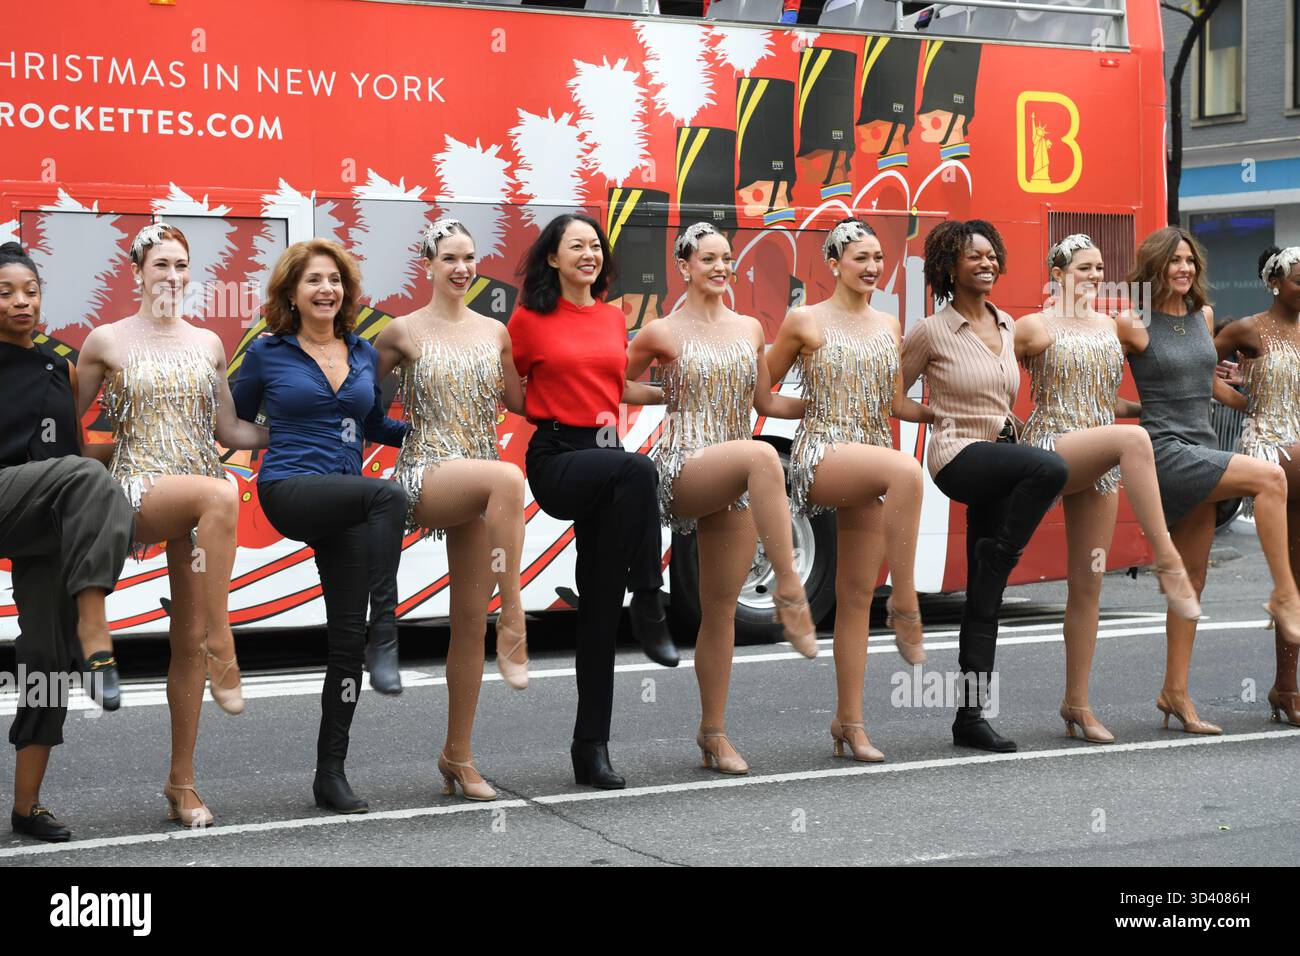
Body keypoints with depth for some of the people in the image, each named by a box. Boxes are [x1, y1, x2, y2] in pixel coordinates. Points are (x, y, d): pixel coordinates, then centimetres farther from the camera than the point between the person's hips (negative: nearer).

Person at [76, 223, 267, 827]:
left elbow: (228, 430, 17)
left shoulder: (207, 343, 13)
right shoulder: (106, 341, 3)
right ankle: (221, 650, -33)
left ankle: (182, 782, 10)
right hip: (138, 486, -4)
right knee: (220, 495, -38)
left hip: (201, 482, 4)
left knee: (188, 640, 2)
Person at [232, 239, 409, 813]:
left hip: (344, 504, 5)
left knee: (347, 635, 1)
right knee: (388, 496, -34)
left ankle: (331, 773, 10)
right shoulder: (267, 354, 2)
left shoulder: (364, 355, 13)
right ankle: (384, 639, -35)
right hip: (289, 490, -5)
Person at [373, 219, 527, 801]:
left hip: (477, 487, 4)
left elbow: (518, 401, 21)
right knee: (508, 477, -38)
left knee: (470, 623, 4)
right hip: (425, 474, -4)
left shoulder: (495, 333, 11)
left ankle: (458, 756, 14)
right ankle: (513, 625, -32)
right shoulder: (404, 332, 1)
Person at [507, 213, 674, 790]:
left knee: (600, 603, 3)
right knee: (638, 471, -38)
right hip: (555, 457, -5)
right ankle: (648, 609, -29)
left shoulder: (613, 318, 13)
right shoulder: (530, 317, -1)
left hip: (605, 452, 5)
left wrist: (676, 392, 23)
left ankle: (591, 745, 8)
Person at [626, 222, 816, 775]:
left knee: (722, 610, 5)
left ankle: (713, 734, 15)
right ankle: (790, 593, -34)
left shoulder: (749, 329, 14)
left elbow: (766, 404, 22)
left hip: (733, 488, 5)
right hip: (682, 469, -5)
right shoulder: (661, 334, 1)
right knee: (761, 456, -37)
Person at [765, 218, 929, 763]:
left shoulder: (889, 326, 14)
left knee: (856, 594, 3)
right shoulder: (805, 322, 1)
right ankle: (904, 606, -28)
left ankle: (849, 722, 7)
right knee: (906, 470, -36)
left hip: (871, 462, 5)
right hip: (821, 454, -5)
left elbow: (894, 403, 17)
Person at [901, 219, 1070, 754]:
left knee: (983, 599, 3)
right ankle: (998, 558, -12)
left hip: (998, 464, 6)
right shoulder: (931, 332, -4)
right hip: (957, 458, -6)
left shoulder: (1006, 327, 14)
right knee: (1050, 469, -34)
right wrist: (945, 414, 4)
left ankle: (970, 717, 7)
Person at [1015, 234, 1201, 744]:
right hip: (1049, 451, -6)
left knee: (1087, 584, 4)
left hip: (1098, 467, 6)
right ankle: (1168, 563, -36)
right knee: (1133, 439, -35)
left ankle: (1076, 705, 11)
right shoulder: (1034, 328, -1)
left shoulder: (1113, 327, 14)